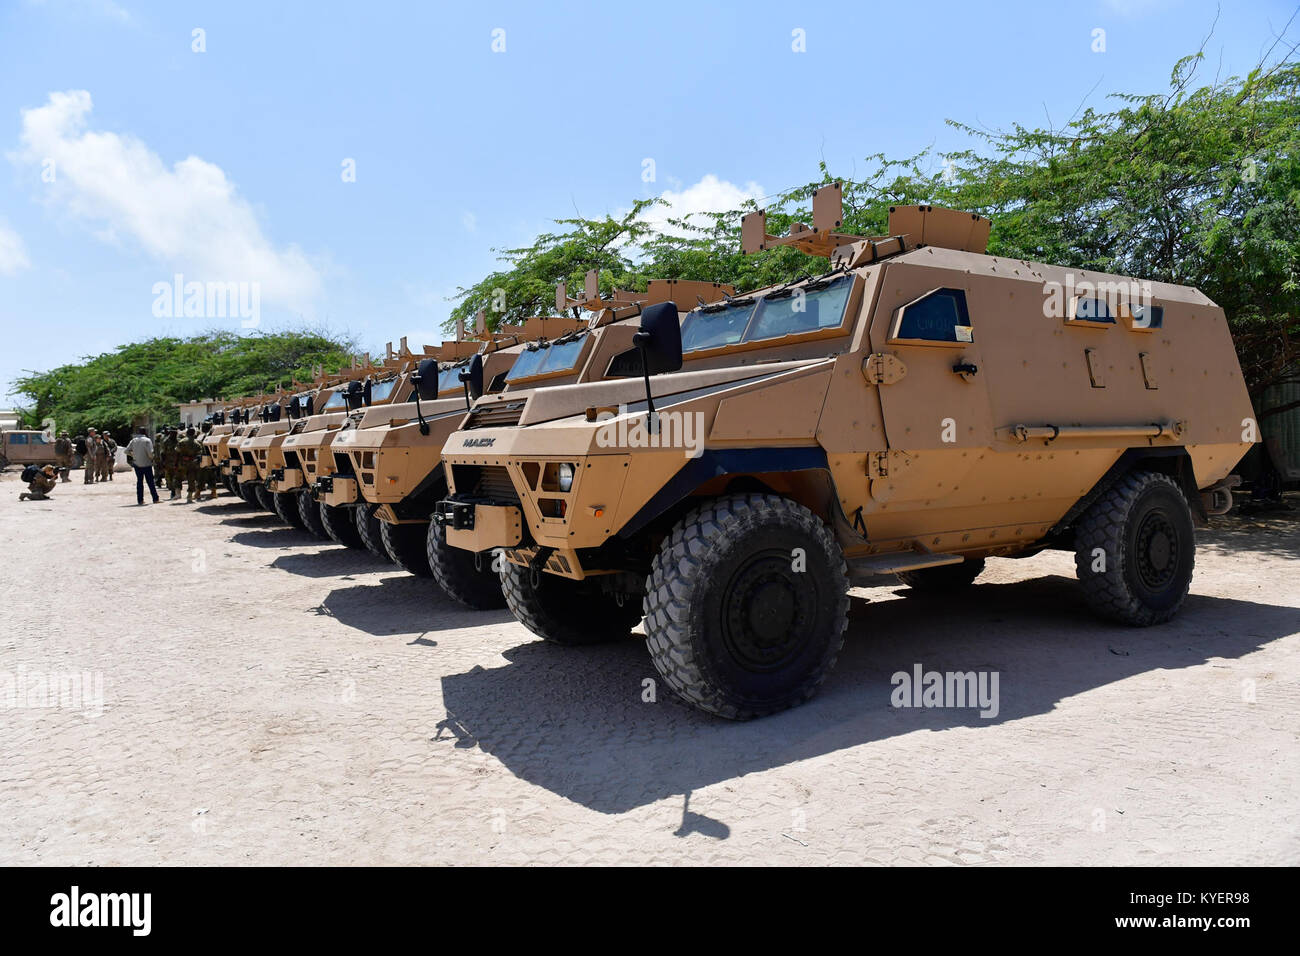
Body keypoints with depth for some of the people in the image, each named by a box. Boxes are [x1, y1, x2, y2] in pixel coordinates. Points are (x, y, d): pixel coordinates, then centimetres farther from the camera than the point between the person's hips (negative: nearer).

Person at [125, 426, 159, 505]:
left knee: (139, 481, 11)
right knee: (150, 482, 0)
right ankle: (155, 499, -1)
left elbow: (127, 451, 2)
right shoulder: (147, 440, -9)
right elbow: (150, 452, -19)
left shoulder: (134, 440, 4)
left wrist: (133, 455, 16)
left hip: (137, 464, 4)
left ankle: (140, 500, 10)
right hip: (146, 464, -4)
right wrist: (152, 458, 0)